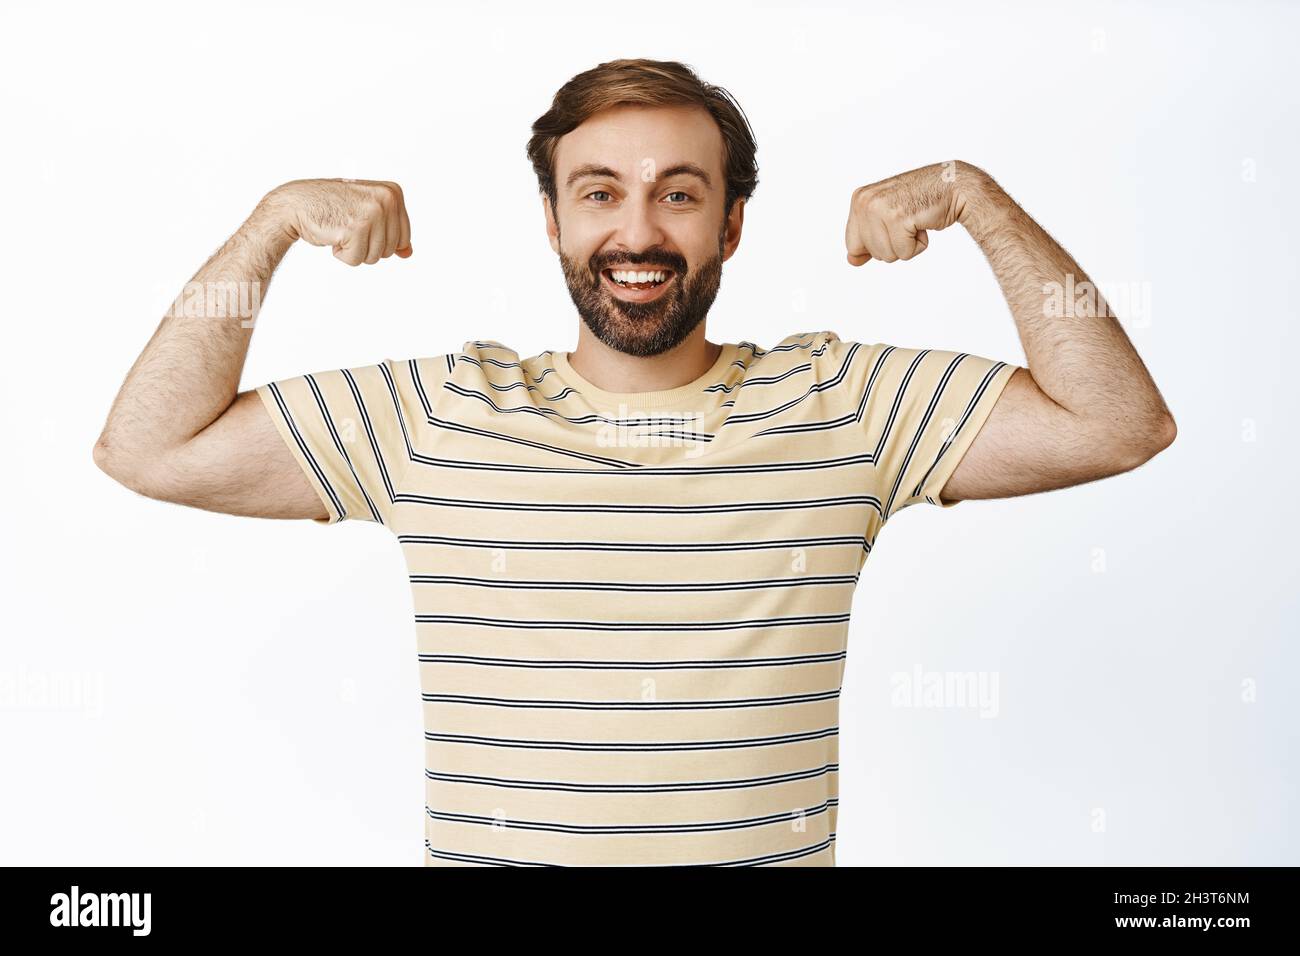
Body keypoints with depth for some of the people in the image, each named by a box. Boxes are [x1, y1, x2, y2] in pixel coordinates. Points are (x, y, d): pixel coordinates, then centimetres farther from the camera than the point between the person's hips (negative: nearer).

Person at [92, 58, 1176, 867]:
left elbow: (1120, 424, 2)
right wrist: (277, 218, -2)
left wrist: (978, 198, -3)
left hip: (772, 848, 1)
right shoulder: (437, 412, 4)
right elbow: (149, 448, 3)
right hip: (486, 850, 0)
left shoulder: (840, 401, 5)